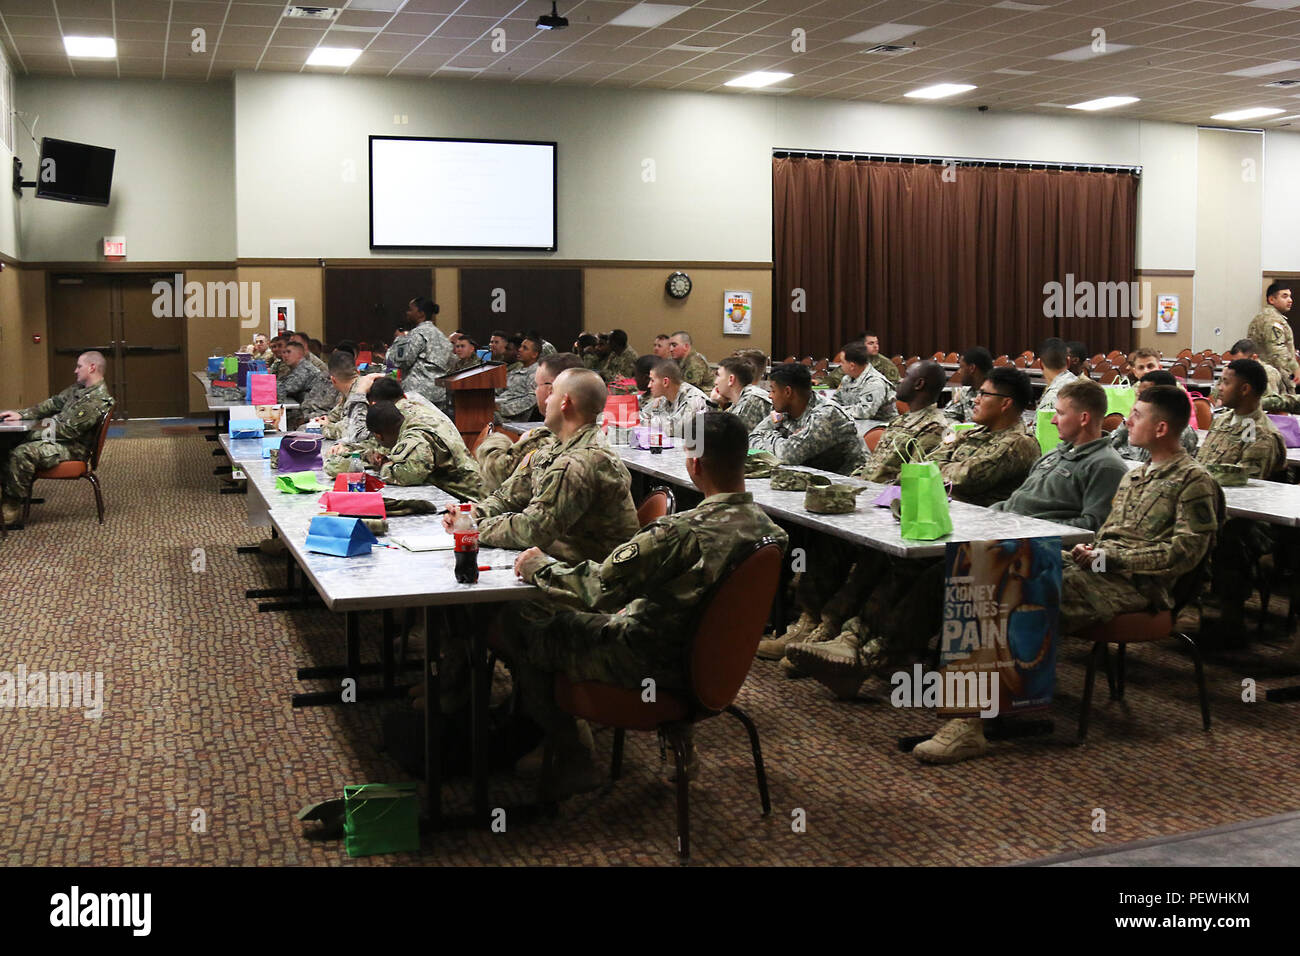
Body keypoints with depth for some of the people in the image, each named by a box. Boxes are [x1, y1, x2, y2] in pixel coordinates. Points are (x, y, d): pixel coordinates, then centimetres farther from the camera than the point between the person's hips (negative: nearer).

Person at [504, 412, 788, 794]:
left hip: (652, 666, -7)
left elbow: (596, 587, -26)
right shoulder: (769, 530, -9)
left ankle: (573, 759, 18)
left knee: (519, 632, 7)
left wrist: (539, 566, -7)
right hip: (709, 661, 7)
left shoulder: (681, 533, -33)